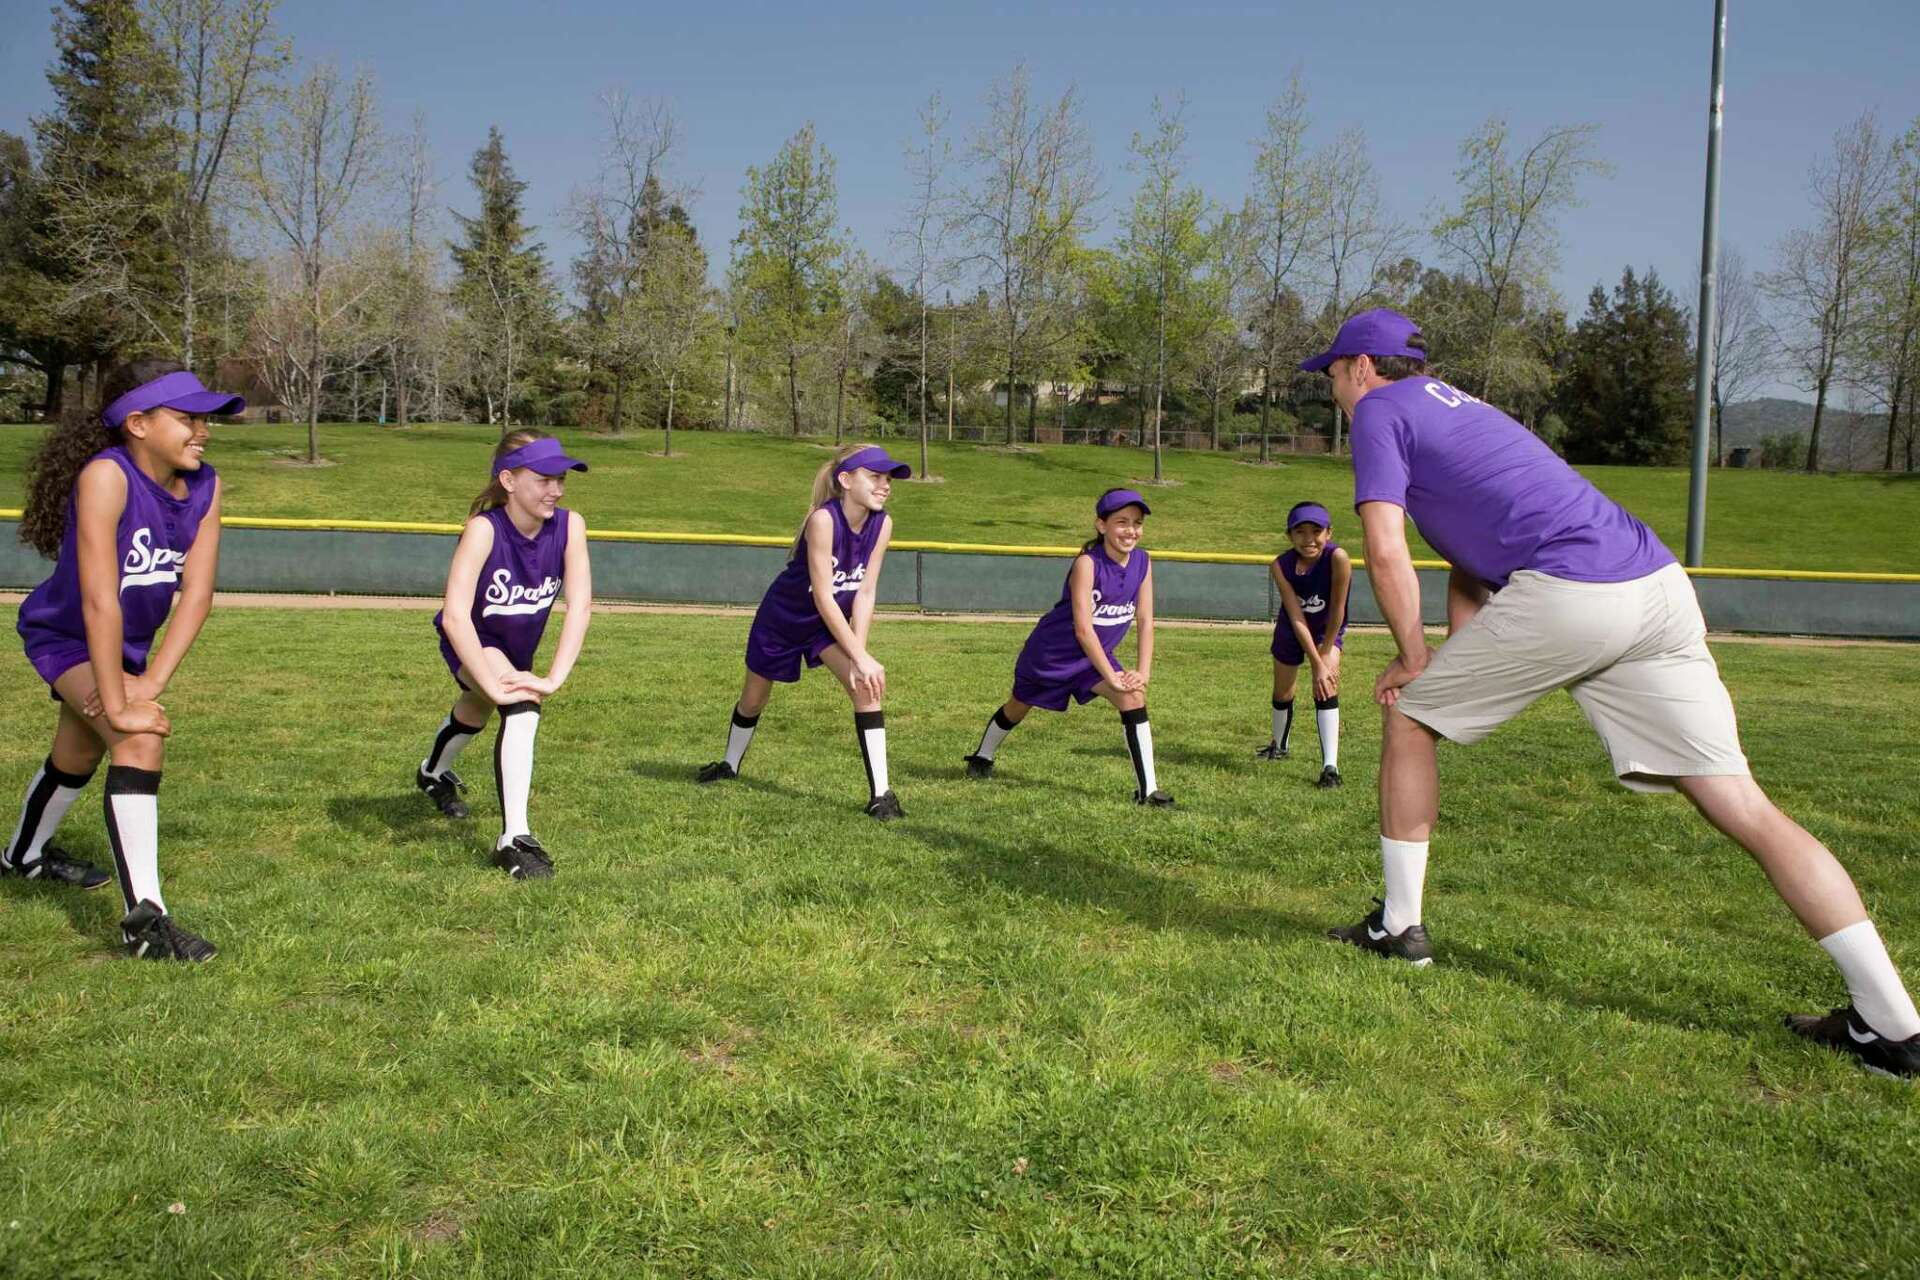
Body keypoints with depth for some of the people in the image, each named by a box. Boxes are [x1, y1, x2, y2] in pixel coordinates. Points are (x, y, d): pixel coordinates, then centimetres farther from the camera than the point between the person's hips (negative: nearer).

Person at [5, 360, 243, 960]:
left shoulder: (204, 486, -16)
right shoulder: (106, 476, -33)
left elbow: (197, 594, -18)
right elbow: (99, 599, -37)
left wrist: (150, 682, -26)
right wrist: (117, 706, -37)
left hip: (124, 646, 7)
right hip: (64, 637, -7)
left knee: (80, 756, 26)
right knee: (141, 737, -28)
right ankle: (144, 917, -28)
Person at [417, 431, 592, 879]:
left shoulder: (569, 525, -25)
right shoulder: (484, 528, -35)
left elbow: (580, 605, -31)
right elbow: (455, 615, -44)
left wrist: (554, 678, -40)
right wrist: (493, 683, -50)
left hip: (518, 645, 5)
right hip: (470, 642, -5)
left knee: (478, 711, 30)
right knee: (522, 705, -32)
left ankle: (434, 774, 63)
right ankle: (514, 839, -27)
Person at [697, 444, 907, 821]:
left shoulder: (882, 524, -18)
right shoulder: (823, 520, -34)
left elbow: (865, 592, -15)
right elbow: (823, 596, -33)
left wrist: (859, 655, -23)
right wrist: (861, 657, -32)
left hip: (828, 622, 3)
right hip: (782, 617, -3)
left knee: (867, 687, -19)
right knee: (753, 699, 15)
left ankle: (880, 794, -16)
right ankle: (730, 764, 46)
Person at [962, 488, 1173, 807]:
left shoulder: (1142, 562, -11)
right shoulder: (1087, 563, -30)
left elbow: (1145, 621, -7)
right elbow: (1083, 628, -33)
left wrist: (1143, 672, -17)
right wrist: (1111, 676, -32)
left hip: (1095, 653, 4)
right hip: (1051, 650, -4)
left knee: (1132, 698, -19)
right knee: (1019, 706, 18)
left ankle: (1147, 788, -15)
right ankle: (983, 756, 48)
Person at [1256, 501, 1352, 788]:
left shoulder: (1338, 557, -36)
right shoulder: (1281, 566, -28)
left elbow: (1337, 609, -27)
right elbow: (1297, 618, -28)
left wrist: (1326, 652, -18)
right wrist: (1317, 664, -30)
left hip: (1328, 629, -2)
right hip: (1291, 630, 3)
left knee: (1326, 688, -23)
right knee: (1282, 694, 18)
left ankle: (1330, 766, -20)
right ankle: (1279, 746, 47)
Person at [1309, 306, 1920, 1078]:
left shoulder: (1380, 411, 9)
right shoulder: (1458, 408, 34)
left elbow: (1386, 553, -2)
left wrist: (1415, 657, 9)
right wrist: (1459, 663, 26)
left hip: (1567, 591, -8)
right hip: (1659, 583, 8)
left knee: (1408, 716, 13)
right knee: (1743, 806, 3)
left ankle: (1399, 925, 20)